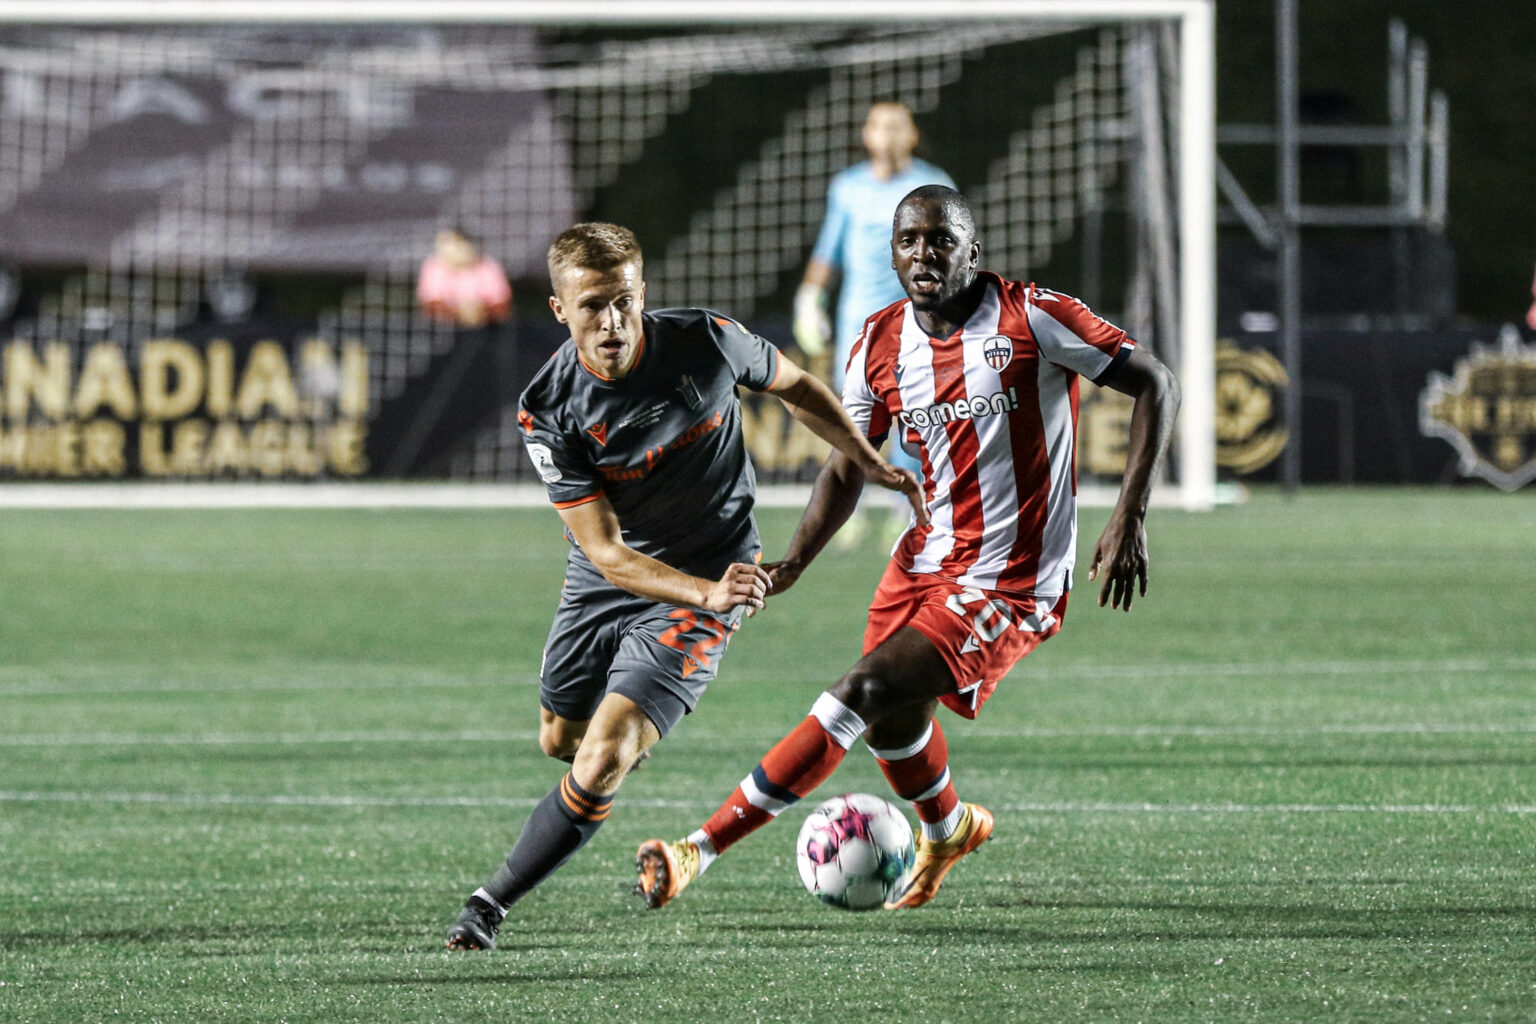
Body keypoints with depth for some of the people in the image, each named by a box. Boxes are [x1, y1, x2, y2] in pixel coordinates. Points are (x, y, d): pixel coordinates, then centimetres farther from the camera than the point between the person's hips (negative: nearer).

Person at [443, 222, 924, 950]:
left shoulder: (706, 342, -21)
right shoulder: (548, 411, -22)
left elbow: (793, 386, 3)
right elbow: (606, 551, -24)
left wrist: (872, 465, 9)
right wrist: (707, 593, -39)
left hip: (708, 580, -2)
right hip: (604, 584, 3)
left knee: (601, 763, -18)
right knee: (561, 742, 23)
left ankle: (491, 903, -7)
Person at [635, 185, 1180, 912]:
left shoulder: (1032, 318, -13)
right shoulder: (880, 345, 3)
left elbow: (1156, 385, -9)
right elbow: (847, 470, 8)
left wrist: (1128, 517, -16)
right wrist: (792, 565, -8)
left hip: (1007, 586, -6)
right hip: (924, 559, 6)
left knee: (865, 692, -20)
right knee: (893, 722, 16)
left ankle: (702, 850, -20)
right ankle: (946, 831, 52)